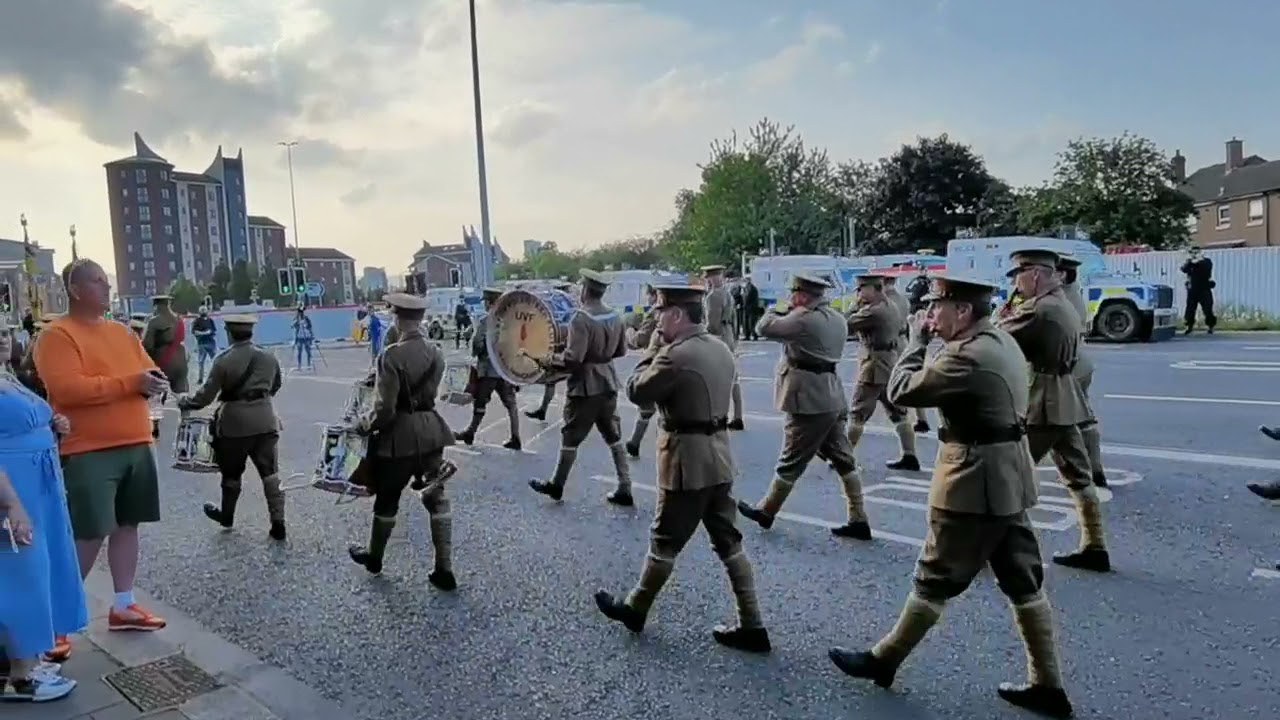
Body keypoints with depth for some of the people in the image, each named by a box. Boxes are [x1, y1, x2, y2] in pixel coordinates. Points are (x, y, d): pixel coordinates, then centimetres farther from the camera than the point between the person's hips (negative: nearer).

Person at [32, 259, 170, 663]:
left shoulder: (121, 332, 15)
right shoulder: (57, 335, -8)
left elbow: (147, 371, 17)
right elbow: (67, 388, -21)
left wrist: (153, 382, -8)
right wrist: (130, 382, -23)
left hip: (136, 445, 7)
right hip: (88, 452, -7)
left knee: (127, 526, 12)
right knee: (89, 536, -6)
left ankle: (123, 607, 23)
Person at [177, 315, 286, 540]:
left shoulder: (224, 361, -10)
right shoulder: (269, 358, 3)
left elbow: (207, 395, -8)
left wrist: (185, 403, 10)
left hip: (235, 423, -3)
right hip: (266, 422, 3)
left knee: (231, 472, 16)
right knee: (270, 472, 5)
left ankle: (226, 515, 35)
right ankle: (278, 522, 2)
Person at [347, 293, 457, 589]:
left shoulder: (391, 356, -19)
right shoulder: (436, 352, 1)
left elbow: (385, 409, -20)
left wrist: (365, 423, 0)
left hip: (401, 435, -5)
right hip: (432, 431, 5)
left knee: (387, 498, 15)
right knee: (437, 497, 9)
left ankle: (374, 556, 37)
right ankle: (445, 570, 10)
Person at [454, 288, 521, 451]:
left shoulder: (484, 321, -11)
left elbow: (476, 344, -11)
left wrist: (475, 352, 9)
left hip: (488, 368, -4)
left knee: (479, 402, 10)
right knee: (510, 403, 7)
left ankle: (470, 433, 22)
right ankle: (515, 438, 6)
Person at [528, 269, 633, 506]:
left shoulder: (581, 318, -21)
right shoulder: (614, 316, 3)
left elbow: (573, 359, -25)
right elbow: (621, 350, 13)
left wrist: (548, 360, -10)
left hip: (585, 386, -7)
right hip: (608, 383, 7)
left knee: (570, 437, 8)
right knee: (614, 436, 12)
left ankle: (556, 485, 23)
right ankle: (624, 489, 13)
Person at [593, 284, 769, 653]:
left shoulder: (676, 354, -20)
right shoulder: (721, 349, 8)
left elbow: (637, 392, -10)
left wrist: (654, 350, 0)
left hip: (687, 460, -8)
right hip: (718, 455, 8)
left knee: (665, 541, 9)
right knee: (729, 542, 12)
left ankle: (635, 609, 28)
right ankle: (752, 626, 15)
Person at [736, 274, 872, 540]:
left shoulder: (804, 319, -17)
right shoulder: (837, 318, 12)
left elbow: (763, 328, -12)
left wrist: (775, 309, 7)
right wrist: (788, 313, 13)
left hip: (810, 400, -9)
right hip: (832, 398, 9)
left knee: (791, 462, 4)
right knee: (843, 459, 10)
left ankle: (765, 512, 19)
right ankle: (858, 521, 12)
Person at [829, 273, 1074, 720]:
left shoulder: (968, 355, -23)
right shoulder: (1002, 342, 9)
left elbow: (901, 390, -17)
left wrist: (917, 341, -6)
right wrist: (931, 343, 4)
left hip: (975, 483, -10)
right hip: (1007, 479, 10)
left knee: (934, 580, 4)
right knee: (1024, 583, 14)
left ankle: (883, 661, 20)